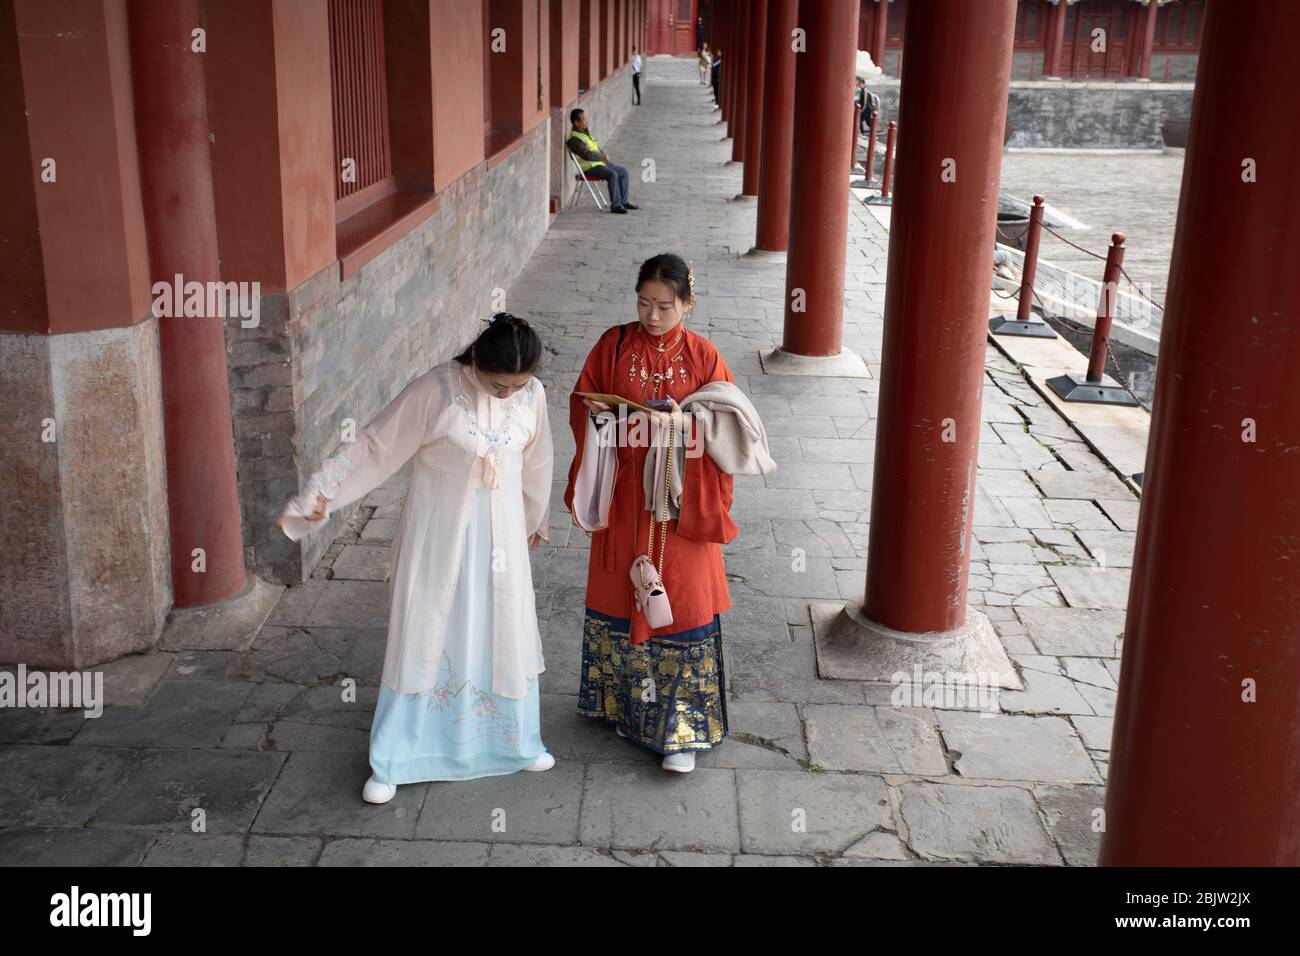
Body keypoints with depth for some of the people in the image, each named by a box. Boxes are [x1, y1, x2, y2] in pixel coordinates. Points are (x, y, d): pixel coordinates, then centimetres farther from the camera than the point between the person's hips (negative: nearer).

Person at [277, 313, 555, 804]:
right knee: (424, 634, 4)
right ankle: (391, 762, 18)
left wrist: (535, 519, 23)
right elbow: (374, 445, -13)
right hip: (439, 532, -3)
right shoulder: (436, 390, -20)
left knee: (505, 633, 14)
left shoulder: (532, 395, -8)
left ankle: (515, 740, 36)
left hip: (500, 534, 3)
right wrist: (320, 494, -14)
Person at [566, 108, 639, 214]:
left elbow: (596, 148, 24)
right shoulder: (574, 139, -18)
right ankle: (615, 205, -24)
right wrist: (603, 156, -13)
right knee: (612, 174, -29)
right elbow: (588, 155, -26)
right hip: (589, 167, -10)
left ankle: (624, 201, 9)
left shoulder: (585, 132, 14)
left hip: (599, 162, 10)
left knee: (623, 172, 4)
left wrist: (603, 156, 5)